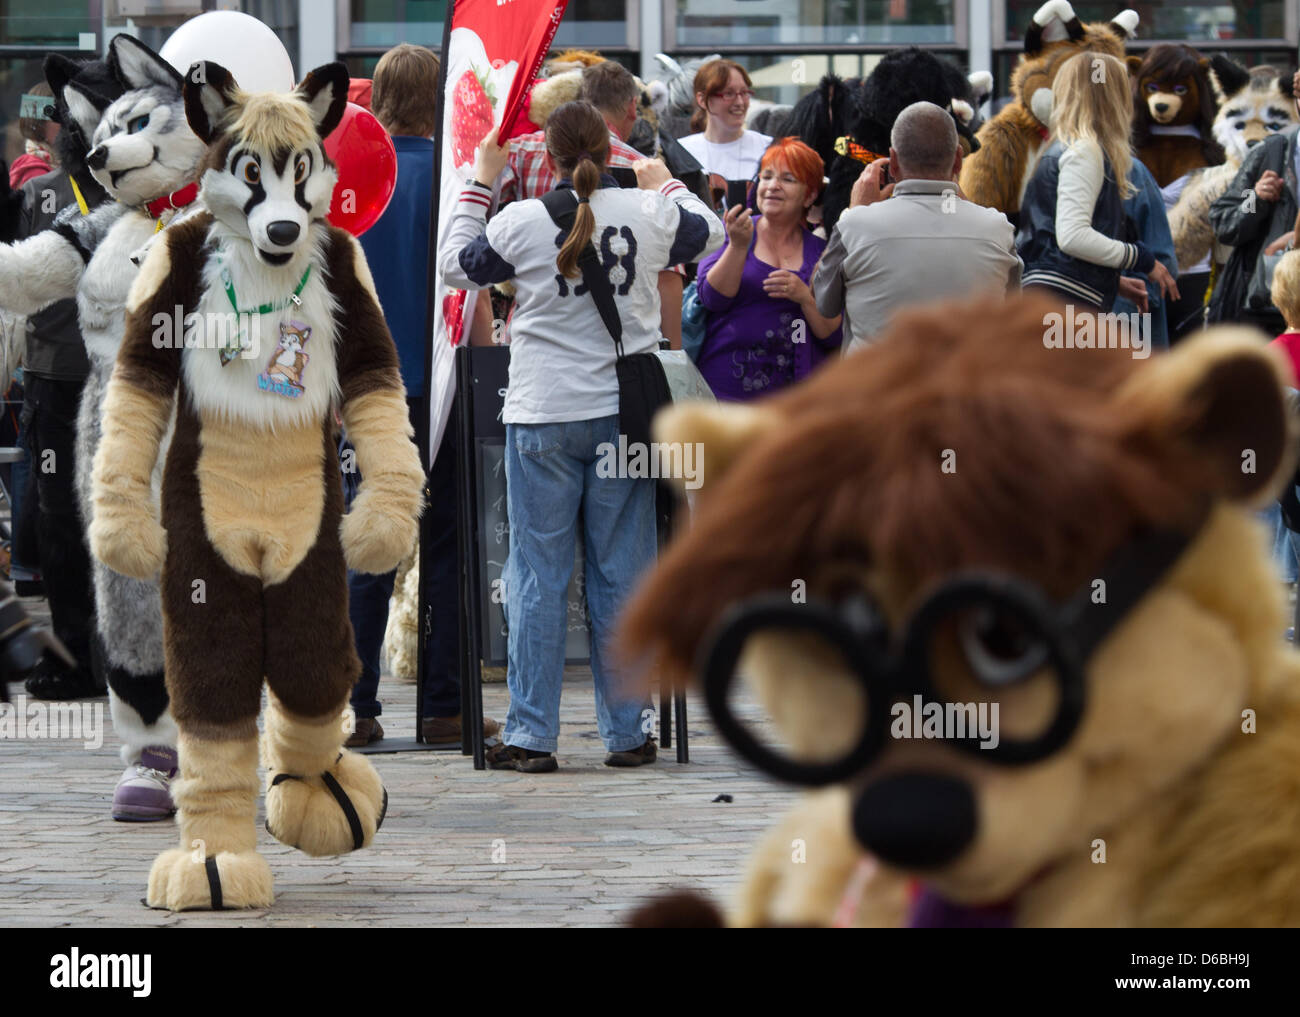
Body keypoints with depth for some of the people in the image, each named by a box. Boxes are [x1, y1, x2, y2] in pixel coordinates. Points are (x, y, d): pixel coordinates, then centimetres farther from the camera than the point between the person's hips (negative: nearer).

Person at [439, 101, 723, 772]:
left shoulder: (521, 220, -8)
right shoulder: (649, 212, -1)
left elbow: (457, 266, 10)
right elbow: (709, 231, 21)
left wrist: (481, 184, 18)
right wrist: (665, 182, 38)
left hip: (543, 417, -2)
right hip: (624, 414, 2)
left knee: (537, 573, 3)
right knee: (622, 573, 7)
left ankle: (531, 736, 2)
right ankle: (625, 733, 10)